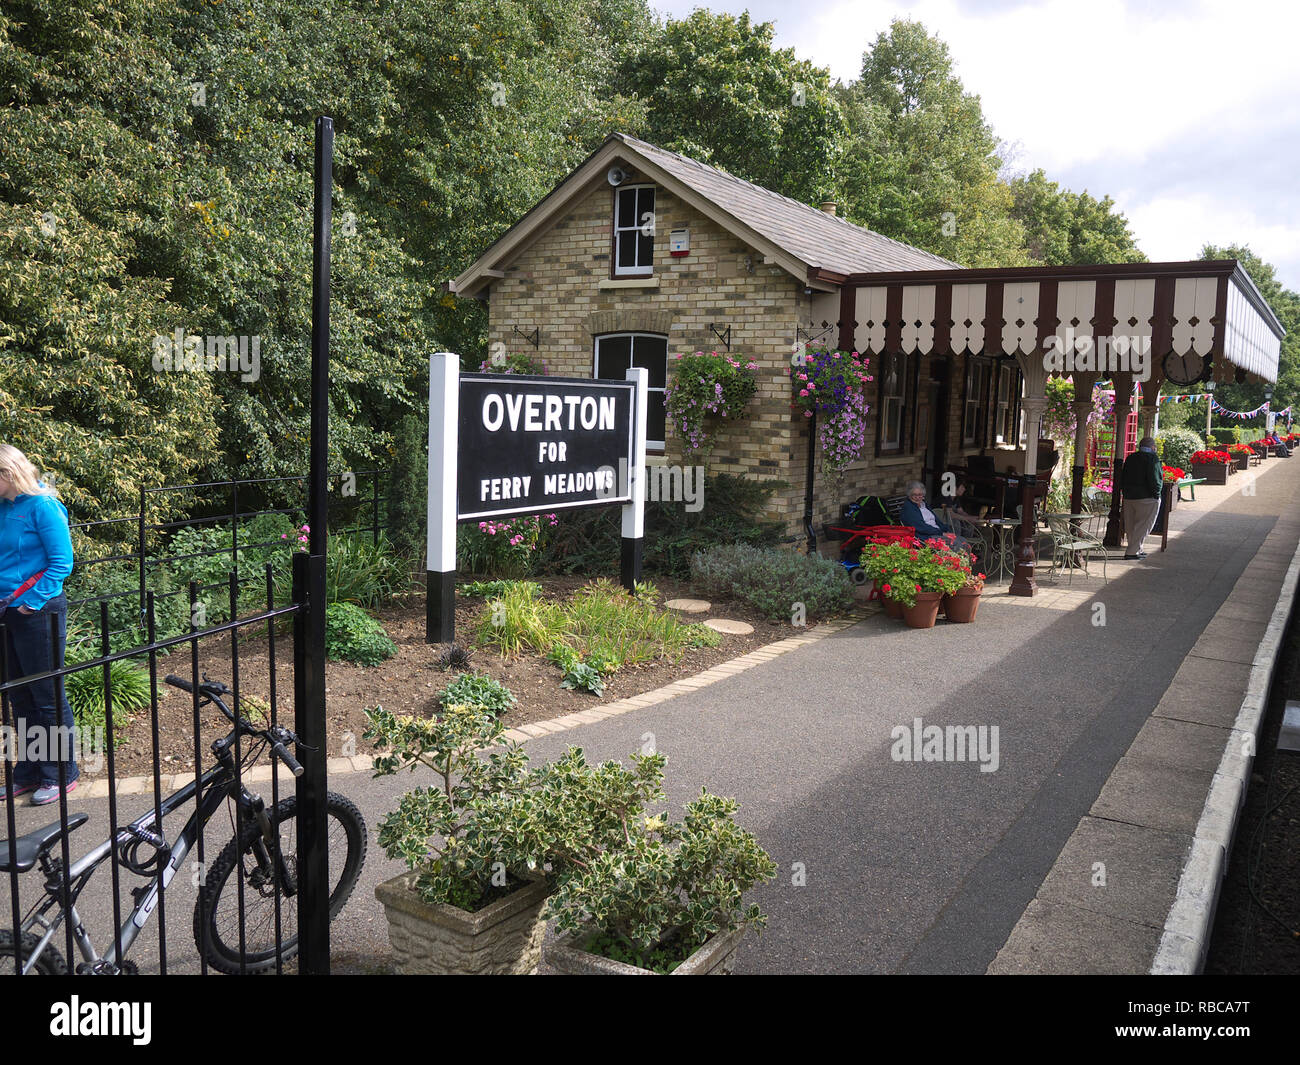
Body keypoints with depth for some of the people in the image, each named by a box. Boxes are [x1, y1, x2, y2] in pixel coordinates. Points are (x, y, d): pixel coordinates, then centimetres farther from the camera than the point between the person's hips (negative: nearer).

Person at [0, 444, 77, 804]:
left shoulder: (41, 506, -12)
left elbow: (61, 562, -14)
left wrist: (33, 601, -16)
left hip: (38, 612, -7)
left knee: (46, 695, 2)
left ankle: (60, 773, 14)